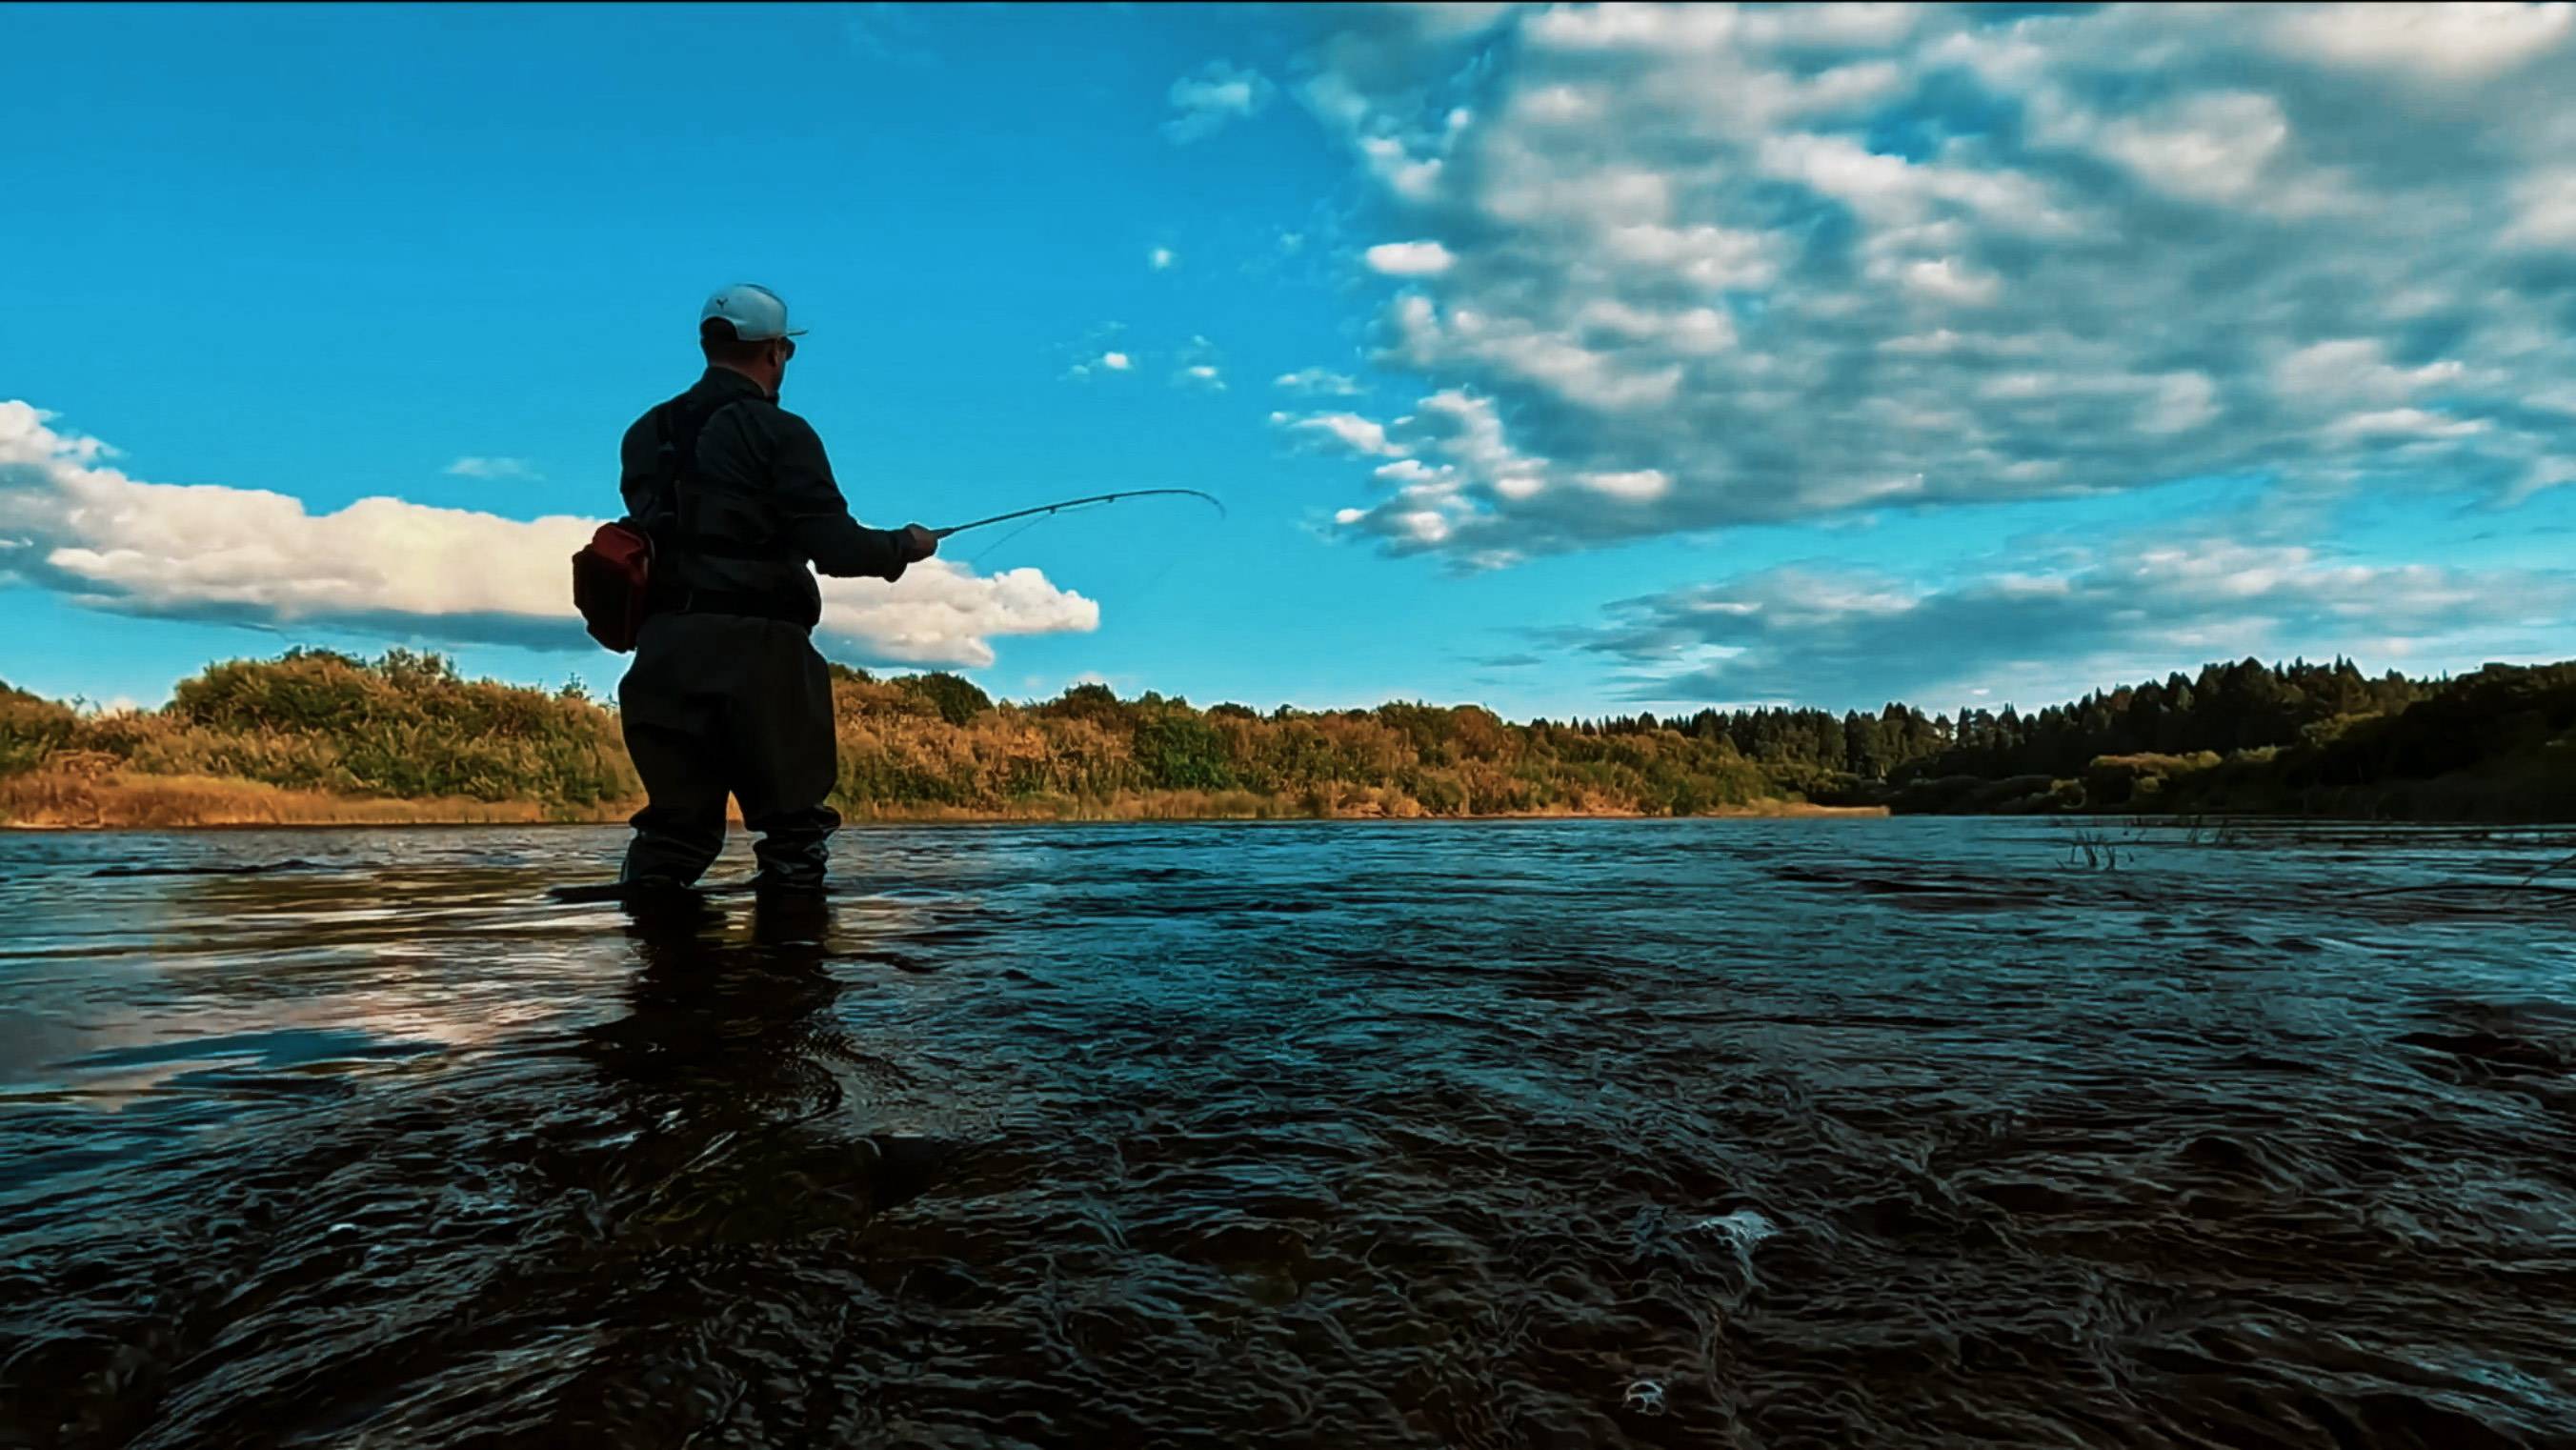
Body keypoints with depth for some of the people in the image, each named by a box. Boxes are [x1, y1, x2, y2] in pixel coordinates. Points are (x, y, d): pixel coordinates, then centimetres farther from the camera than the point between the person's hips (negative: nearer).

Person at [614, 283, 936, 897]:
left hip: (665, 650, 6)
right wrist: (906, 545, 5)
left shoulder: (646, 433, 14)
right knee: (794, 816, 4)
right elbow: (834, 546, -12)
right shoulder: (778, 433, -6)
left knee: (678, 817, 12)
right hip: (756, 649, -6)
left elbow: (655, 539, 18)